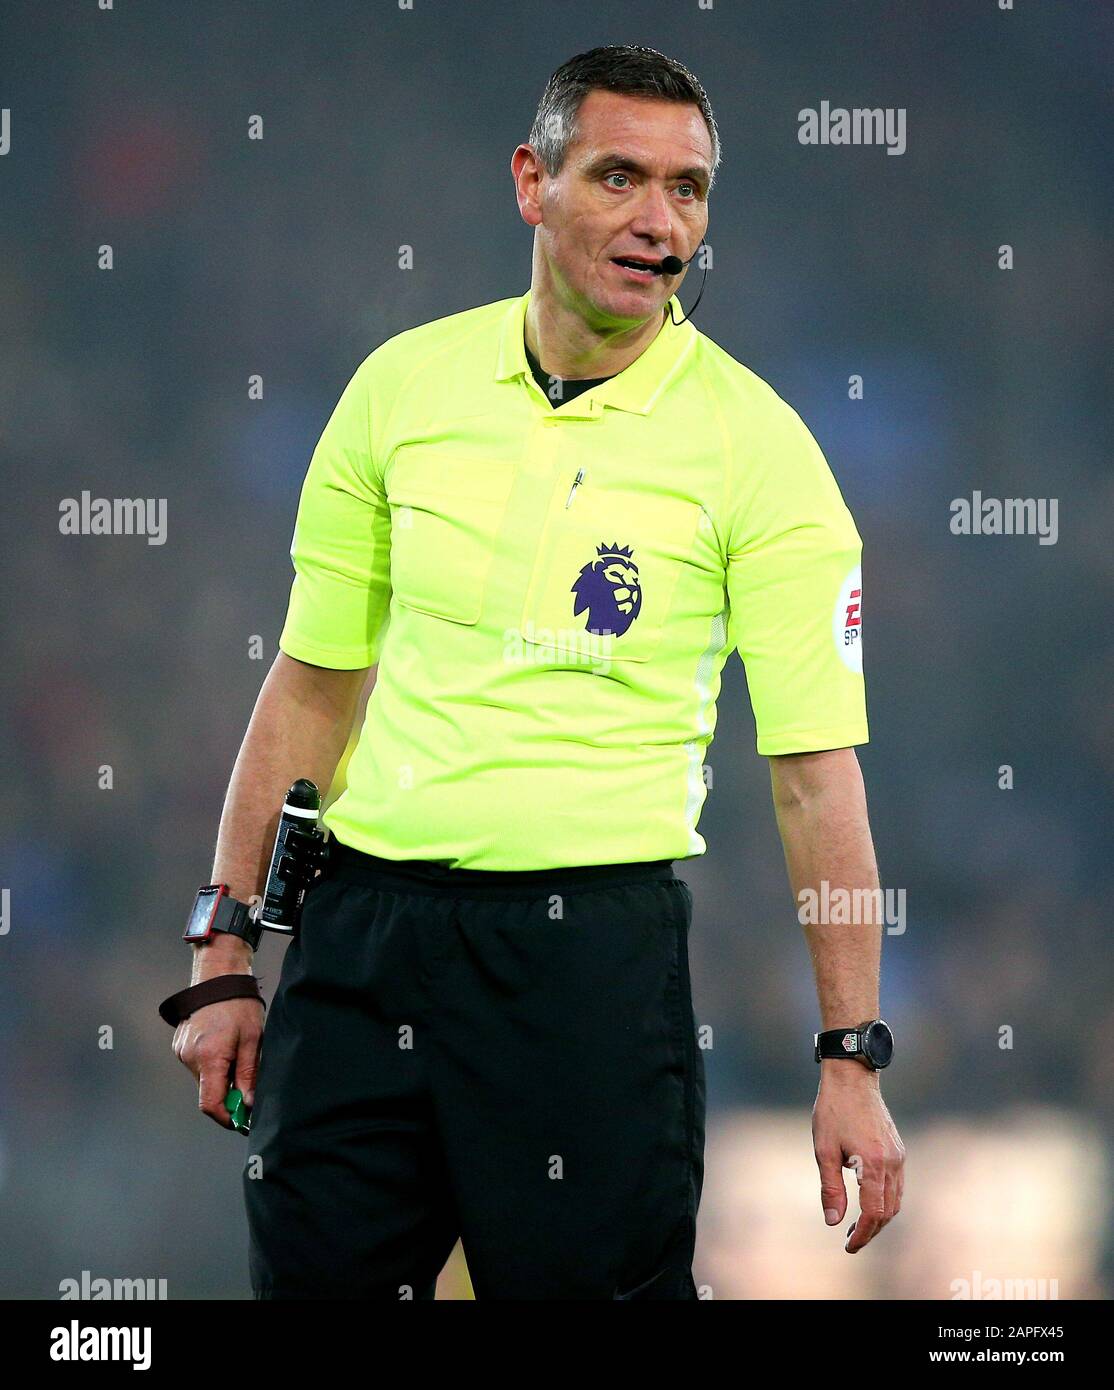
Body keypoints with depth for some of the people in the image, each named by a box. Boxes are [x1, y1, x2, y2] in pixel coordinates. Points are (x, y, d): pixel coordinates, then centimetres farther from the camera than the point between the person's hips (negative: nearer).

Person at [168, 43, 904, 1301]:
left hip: (591, 945, -3)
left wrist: (851, 1061, -10)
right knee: (314, 1276, 5)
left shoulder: (756, 446, -4)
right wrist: (226, 960, 9)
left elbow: (815, 770, -6)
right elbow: (311, 682, 12)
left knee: (591, 1280, -4)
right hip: (364, 917, 3)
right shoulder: (402, 385, 5)